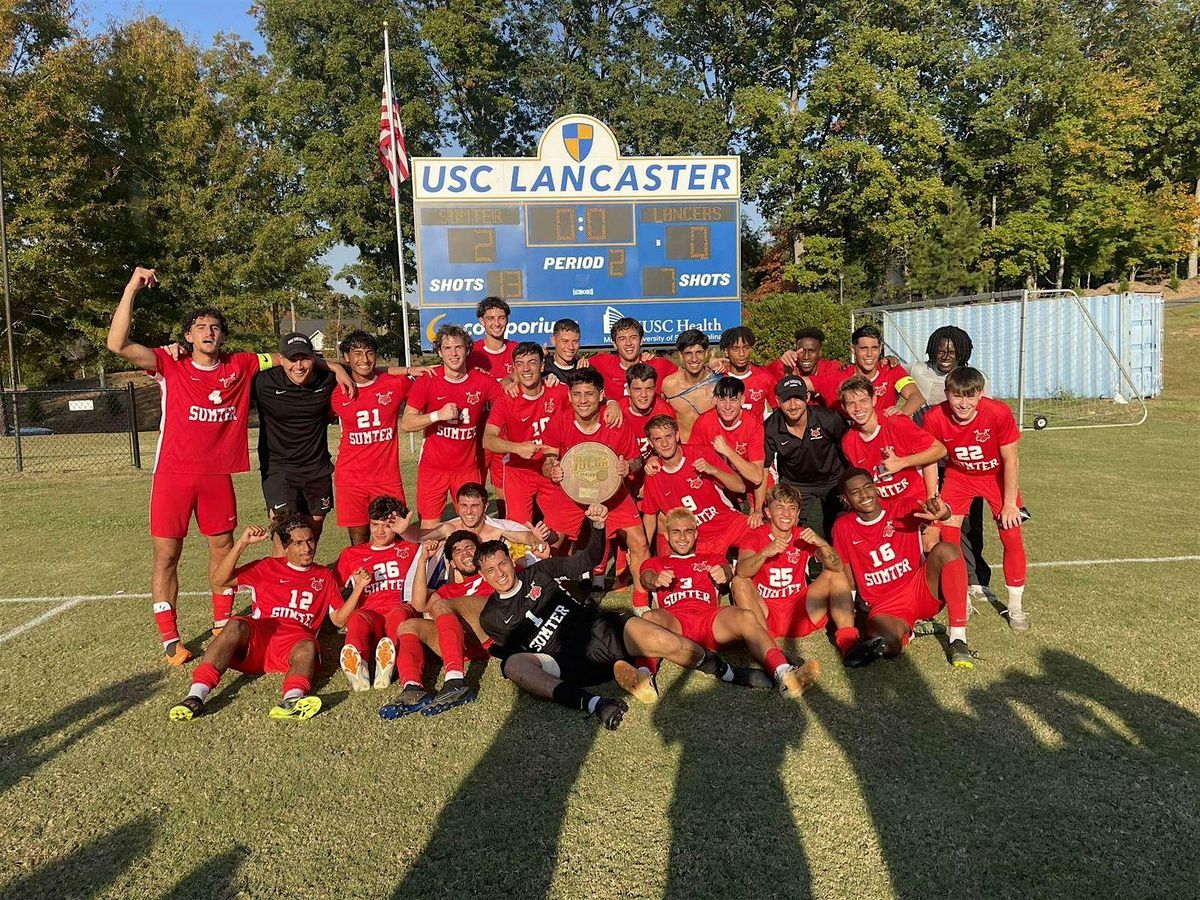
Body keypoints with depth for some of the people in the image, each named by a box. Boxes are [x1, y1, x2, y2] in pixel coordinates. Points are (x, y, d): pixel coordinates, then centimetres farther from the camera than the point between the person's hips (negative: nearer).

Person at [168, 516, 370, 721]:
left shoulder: (324, 576, 24)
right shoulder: (268, 567, 21)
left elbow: (339, 619, 16)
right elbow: (220, 579, 10)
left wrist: (358, 588, 1)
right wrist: (242, 542, -2)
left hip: (295, 643, 0)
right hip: (256, 638, 0)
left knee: (309, 647, -35)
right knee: (236, 625, -32)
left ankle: (292, 700, -64)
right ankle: (197, 695, -44)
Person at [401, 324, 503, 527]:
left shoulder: (483, 382, -2)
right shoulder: (426, 382, -4)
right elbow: (406, 424, -8)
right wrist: (438, 415, -20)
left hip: (468, 468, 1)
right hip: (433, 468, -1)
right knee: (429, 528, 0)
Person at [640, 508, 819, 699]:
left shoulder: (712, 559, 35)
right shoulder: (655, 563, 31)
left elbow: (728, 572, 11)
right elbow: (646, 578, 6)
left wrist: (723, 573, -18)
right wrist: (657, 580, -22)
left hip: (710, 618, 1)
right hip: (674, 622, -1)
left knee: (746, 617, -32)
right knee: (649, 618, -37)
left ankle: (783, 675, -52)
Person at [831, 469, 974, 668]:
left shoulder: (904, 509, -1)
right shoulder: (843, 527, 4)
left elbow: (934, 511, -24)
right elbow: (846, 577, 9)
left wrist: (941, 511, -47)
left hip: (921, 590, 3)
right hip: (885, 606, -3)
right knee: (887, 646, -39)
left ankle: (958, 639, -24)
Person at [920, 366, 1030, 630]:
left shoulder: (999, 413, -30)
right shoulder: (934, 418, -26)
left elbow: (1011, 461, -18)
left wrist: (1010, 503, -17)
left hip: (997, 475, -1)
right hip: (958, 476, 1)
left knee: (1012, 537, -6)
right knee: (946, 536, -8)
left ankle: (1016, 608, 11)